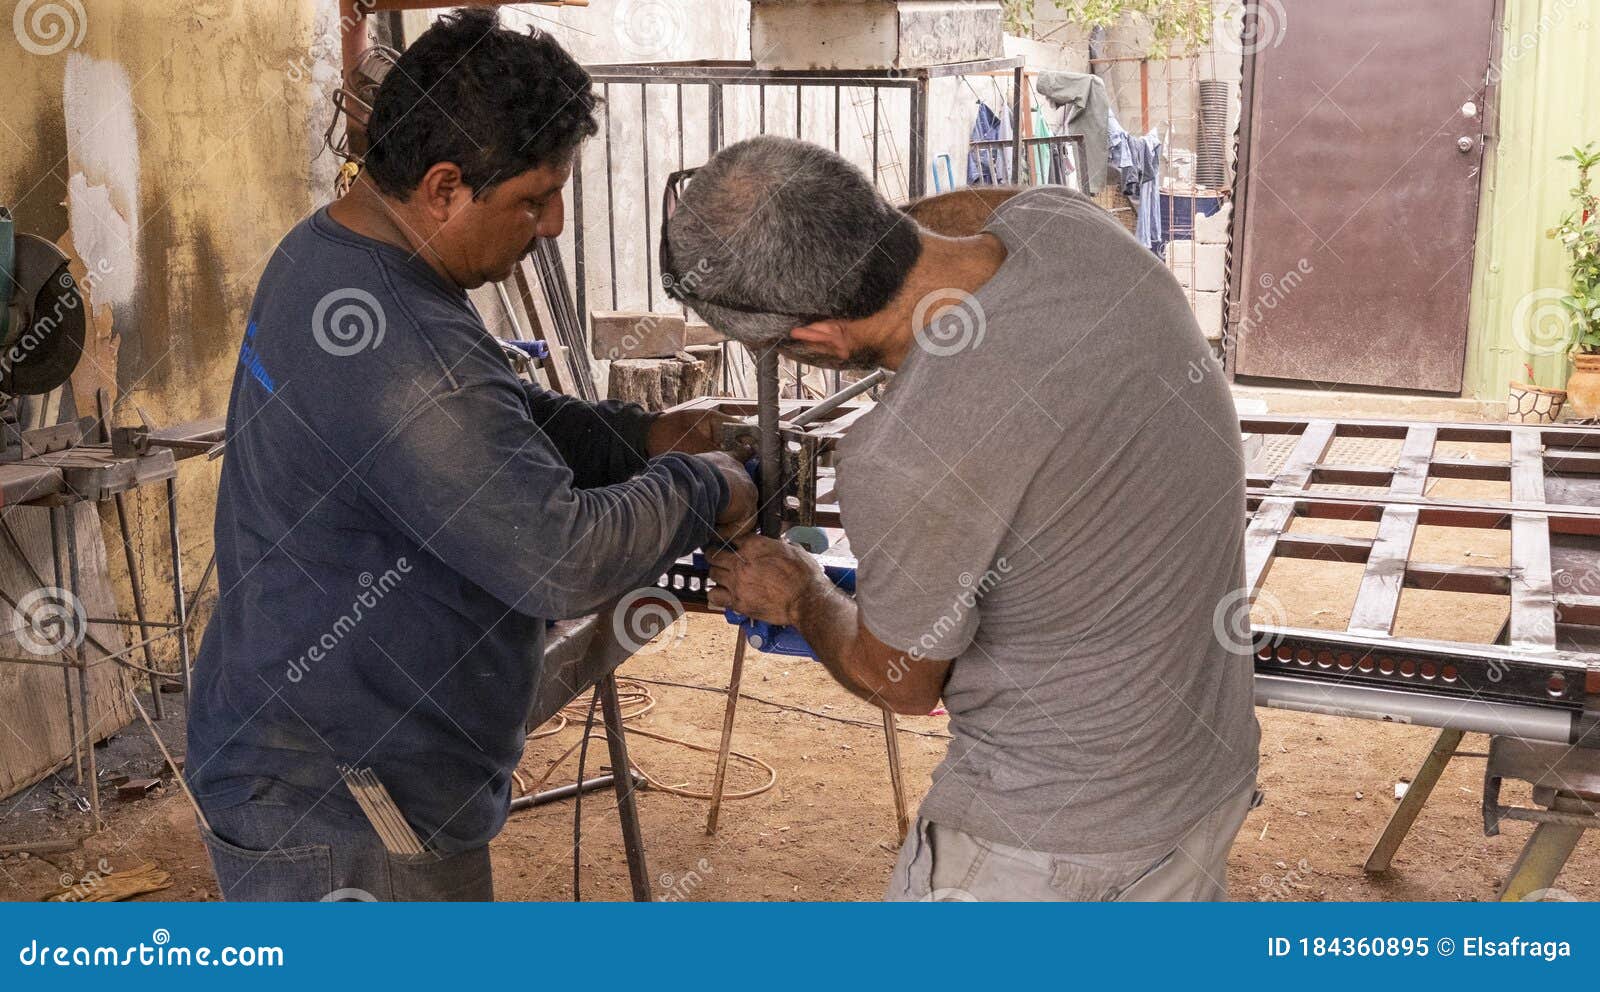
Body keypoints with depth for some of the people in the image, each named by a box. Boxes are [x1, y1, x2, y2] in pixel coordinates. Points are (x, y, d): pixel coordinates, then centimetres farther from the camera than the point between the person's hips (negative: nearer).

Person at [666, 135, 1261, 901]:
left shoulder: (903, 460, -33)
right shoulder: (1067, 220, -14)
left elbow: (901, 682, -11)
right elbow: (993, 205, 16)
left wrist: (800, 598, 7)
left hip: (1049, 840, -7)